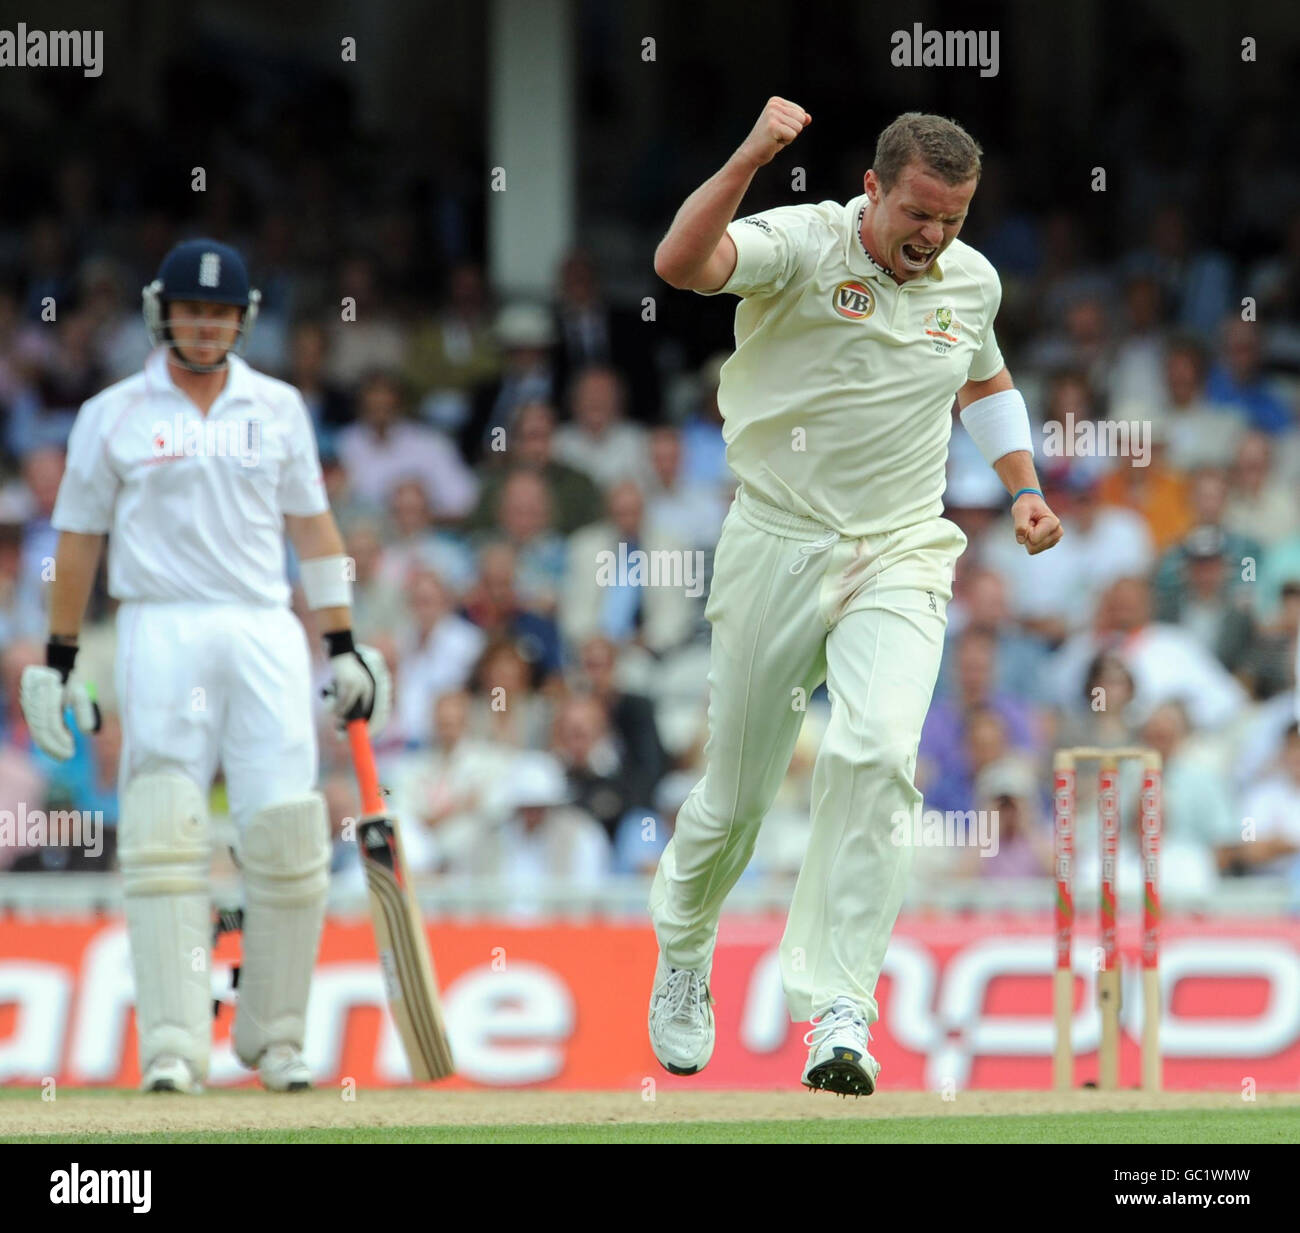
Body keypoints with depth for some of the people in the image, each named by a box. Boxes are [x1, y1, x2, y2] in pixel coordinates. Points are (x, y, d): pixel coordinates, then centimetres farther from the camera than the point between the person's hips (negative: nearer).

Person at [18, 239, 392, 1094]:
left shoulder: (278, 408, 13)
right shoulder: (113, 416, 7)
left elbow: (313, 527, 14)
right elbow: (79, 539, 10)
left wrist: (345, 647, 9)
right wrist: (58, 663, 7)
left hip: (265, 635, 2)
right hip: (161, 634, -2)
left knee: (288, 836, -4)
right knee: (166, 839, -10)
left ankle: (275, 1034, 8)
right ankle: (173, 1045, -12)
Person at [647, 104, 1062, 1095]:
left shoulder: (972, 281, 4)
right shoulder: (801, 247, -12)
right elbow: (681, 264, -32)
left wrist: (1024, 488, 14)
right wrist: (748, 160, -44)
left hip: (900, 559, 2)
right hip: (777, 549, -2)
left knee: (876, 754, -23)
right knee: (738, 792, 7)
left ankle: (840, 1013, -26)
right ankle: (684, 947, 40)